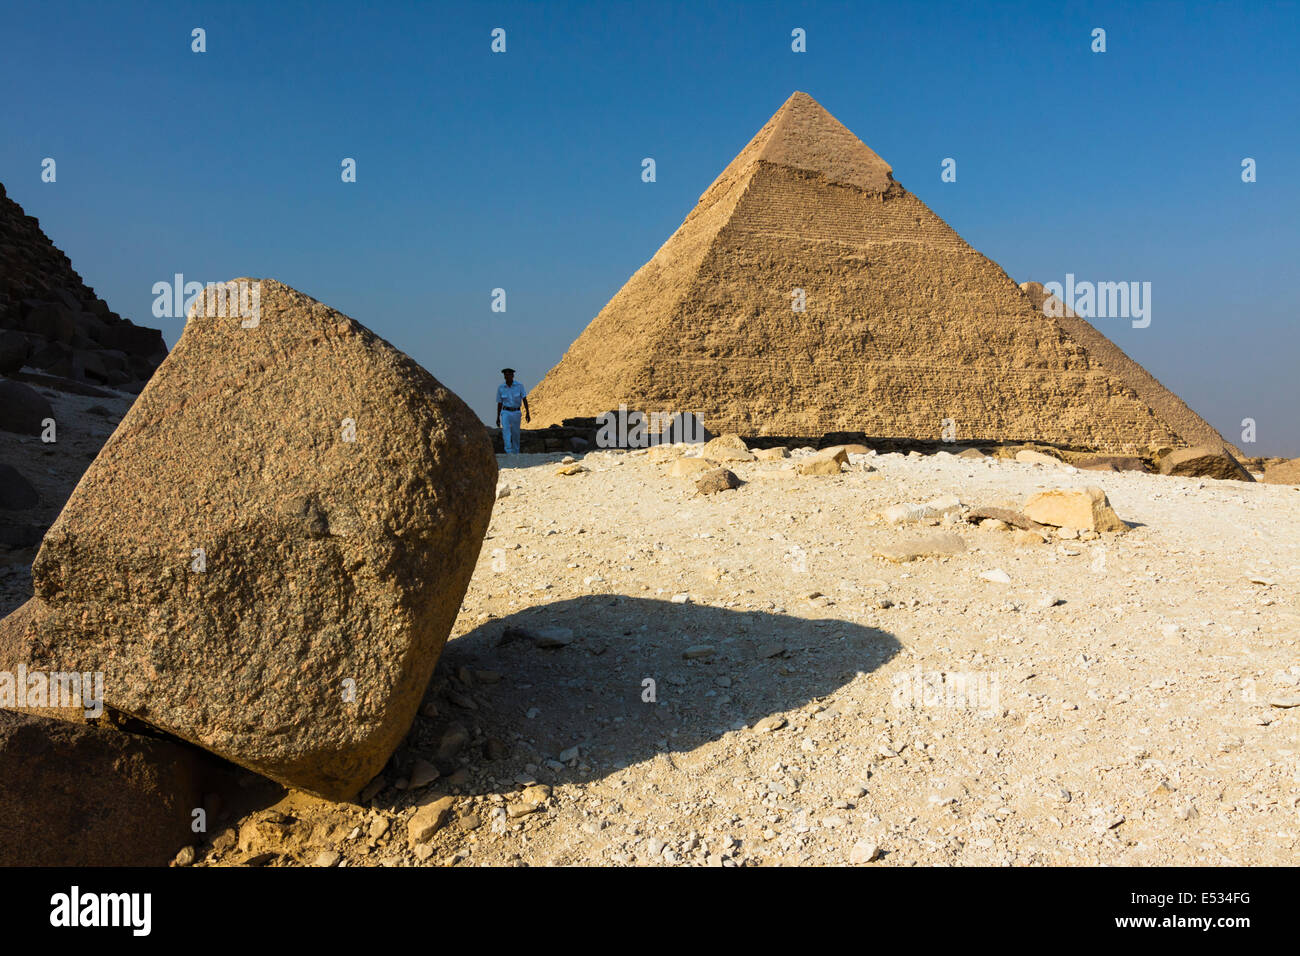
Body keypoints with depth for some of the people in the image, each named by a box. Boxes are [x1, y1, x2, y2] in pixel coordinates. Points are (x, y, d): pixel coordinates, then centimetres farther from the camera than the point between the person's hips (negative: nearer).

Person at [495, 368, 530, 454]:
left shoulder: (519, 386, -5)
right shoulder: (500, 388, -1)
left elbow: (524, 399, -7)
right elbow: (499, 403, 6)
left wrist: (527, 413, -18)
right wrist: (498, 418, 7)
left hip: (516, 412, 0)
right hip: (505, 412, 0)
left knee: (515, 434, 7)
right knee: (506, 430, -24)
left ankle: (516, 453, 26)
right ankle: (509, 451, -31)